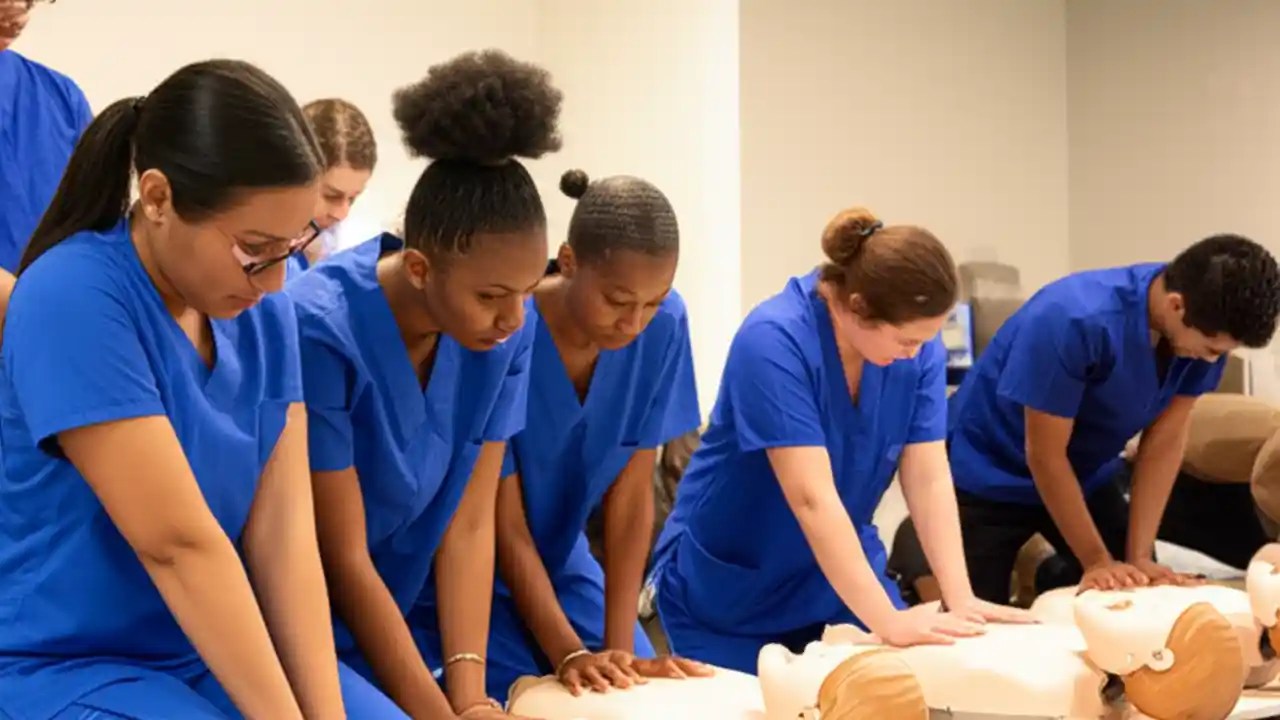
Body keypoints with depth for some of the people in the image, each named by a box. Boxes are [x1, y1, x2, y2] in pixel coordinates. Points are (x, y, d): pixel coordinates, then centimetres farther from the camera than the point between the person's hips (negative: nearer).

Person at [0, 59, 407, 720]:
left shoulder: (264, 314, -1)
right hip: (65, 667, -6)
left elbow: (283, 528, -7)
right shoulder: (73, 301, -21)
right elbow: (178, 543, -24)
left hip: (222, 646, 7)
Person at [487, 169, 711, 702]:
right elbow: (505, 523, -20)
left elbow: (631, 494, -12)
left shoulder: (664, 324, -16)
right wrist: (570, 654, -26)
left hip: (561, 564, 4)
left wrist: (621, 647, -18)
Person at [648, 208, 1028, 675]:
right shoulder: (774, 341, -29)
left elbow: (929, 480, -12)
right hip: (729, 590, -5)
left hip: (840, 577, 5)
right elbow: (812, 498, -34)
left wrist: (960, 600, -23)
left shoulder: (919, 347, -11)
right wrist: (887, 622, -37)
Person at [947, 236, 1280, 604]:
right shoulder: (1075, 321, -34)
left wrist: (1139, 555, -13)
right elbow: (1044, 456, -24)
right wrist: (1097, 561, -18)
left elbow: (1165, 439, -9)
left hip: (1084, 476, 6)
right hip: (987, 476, -5)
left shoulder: (1207, 324, -17)